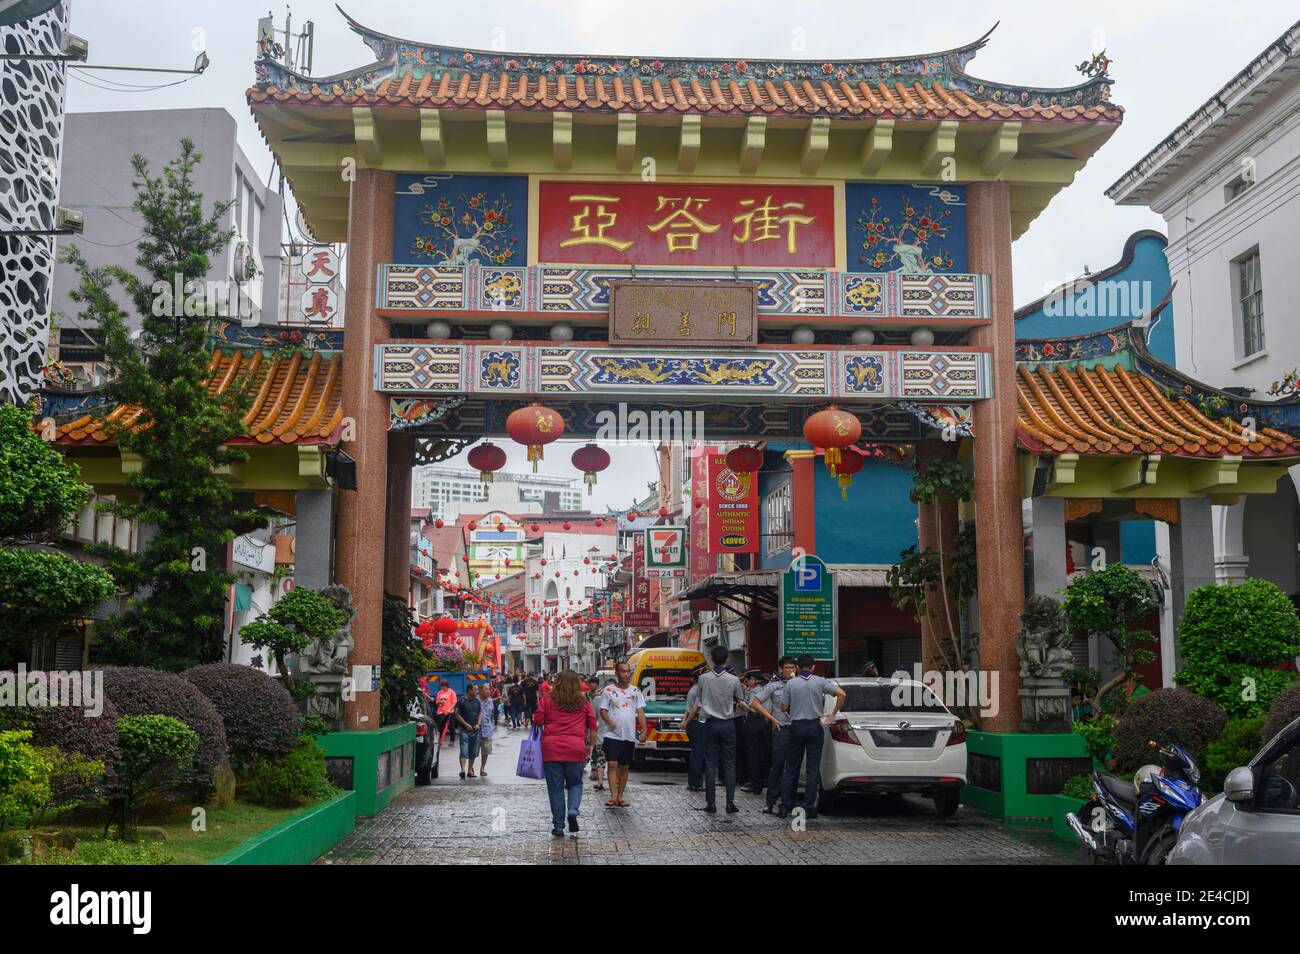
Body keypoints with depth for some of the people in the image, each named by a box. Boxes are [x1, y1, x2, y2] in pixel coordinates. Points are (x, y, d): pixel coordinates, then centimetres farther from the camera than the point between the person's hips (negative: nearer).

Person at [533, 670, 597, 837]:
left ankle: (558, 826, 7)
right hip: (575, 748, 0)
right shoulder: (583, 702, 6)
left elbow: (537, 720, -1)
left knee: (555, 787, 7)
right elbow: (593, 724, 7)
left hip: (551, 748, 0)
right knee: (575, 783, 16)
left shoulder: (548, 699, 2)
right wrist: (590, 745, 17)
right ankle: (573, 810, -11)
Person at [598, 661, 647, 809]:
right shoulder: (608, 690, 2)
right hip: (612, 735, -3)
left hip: (630, 736, 3)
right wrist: (609, 722, -17)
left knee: (624, 767, 8)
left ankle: (620, 796, 17)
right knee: (612, 765, -12)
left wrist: (644, 730, -6)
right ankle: (613, 796, -14)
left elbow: (640, 712, 6)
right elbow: (603, 710, 2)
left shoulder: (635, 691, 9)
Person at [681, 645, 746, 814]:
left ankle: (710, 803, 3)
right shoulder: (733, 680, -6)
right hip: (728, 724, 0)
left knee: (710, 763, 3)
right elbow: (740, 699, 10)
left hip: (710, 724, 0)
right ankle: (730, 802, 0)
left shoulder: (704, 678, -5)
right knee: (729, 763, 4)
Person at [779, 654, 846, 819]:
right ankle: (809, 808, 1)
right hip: (815, 726, -1)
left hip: (796, 726, 1)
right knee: (812, 769, 3)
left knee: (791, 768, 10)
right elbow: (841, 694, -12)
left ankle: (785, 806, 10)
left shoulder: (791, 683, -3)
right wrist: (833, 715, -4)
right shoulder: (820, 682, -3)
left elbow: (785, 707, 0)